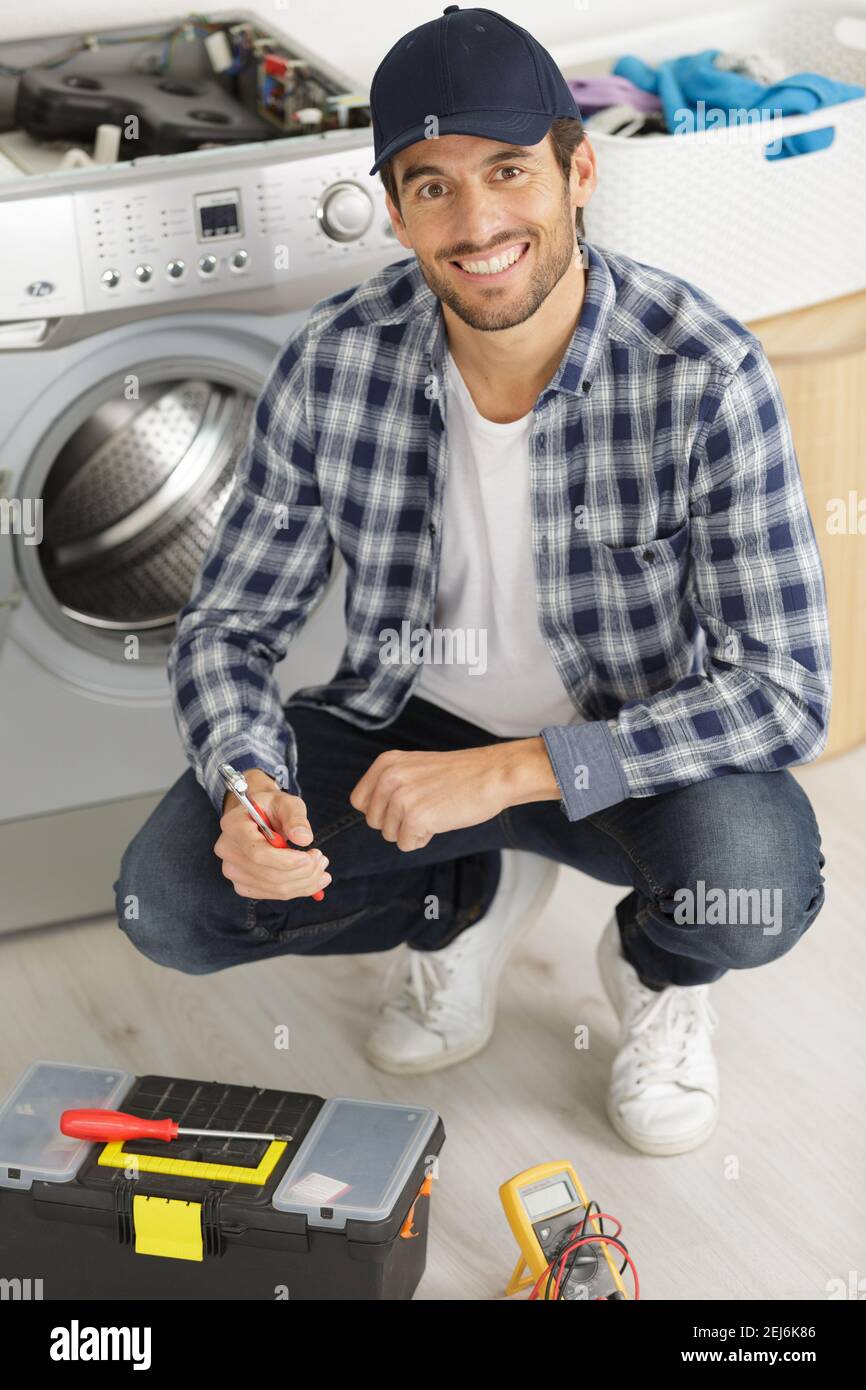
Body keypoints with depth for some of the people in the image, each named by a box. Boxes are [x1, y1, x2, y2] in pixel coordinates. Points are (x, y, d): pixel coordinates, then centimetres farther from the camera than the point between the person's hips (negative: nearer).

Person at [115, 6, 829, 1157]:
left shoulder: (706, 378, -24)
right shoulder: (334, 364, -15)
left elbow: (786, 693, -25)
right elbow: (229, 627, -5)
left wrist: (509, 770, -32)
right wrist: (250, 785, -27)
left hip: (629, 748, -3)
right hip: (405, 722, 3)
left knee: (753, 883, -34)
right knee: (172, 895, -16)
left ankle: (655, 970, 7)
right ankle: (473, 899, 14)